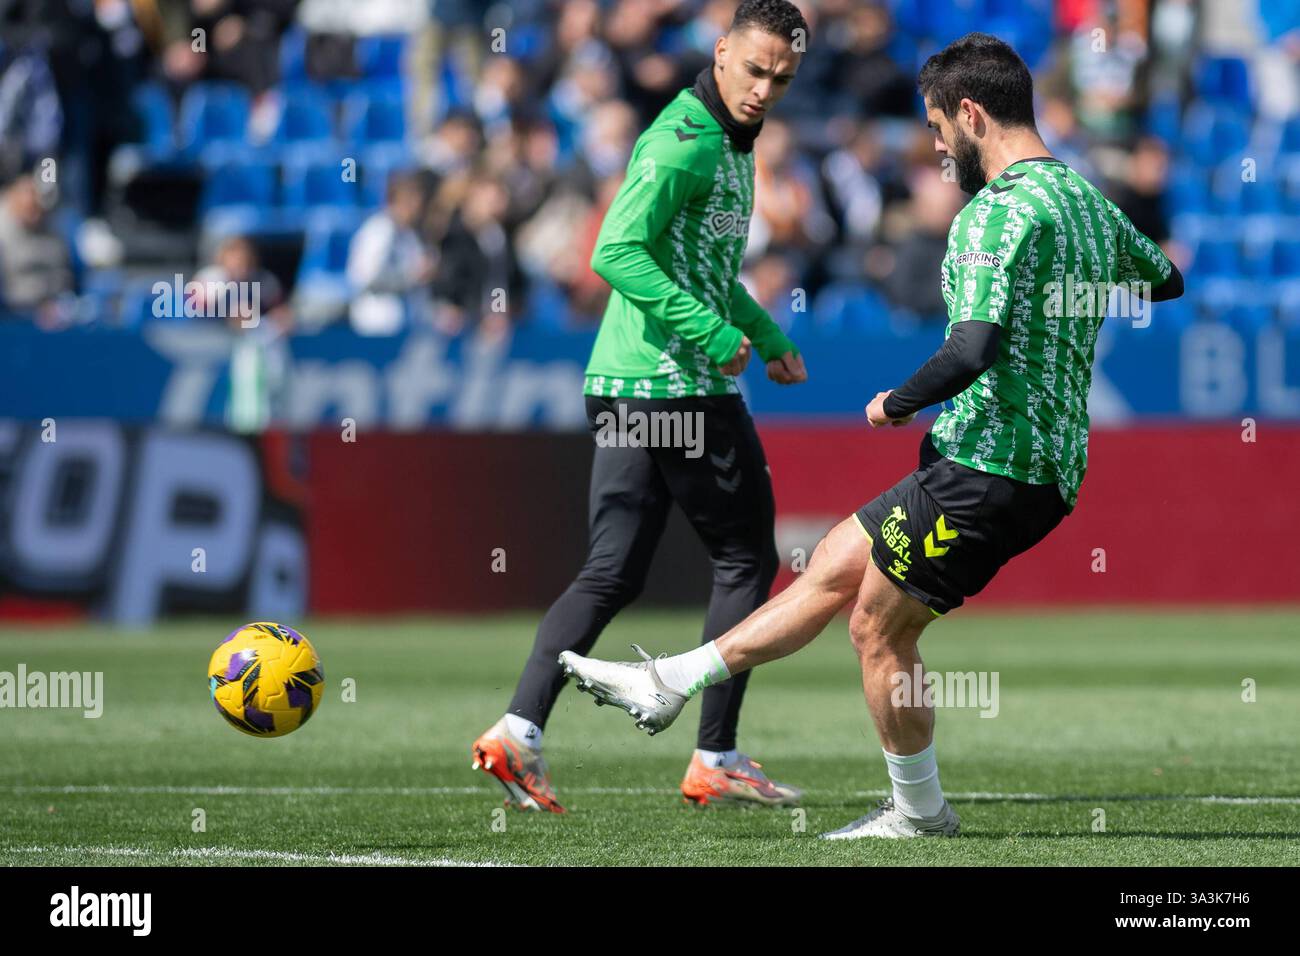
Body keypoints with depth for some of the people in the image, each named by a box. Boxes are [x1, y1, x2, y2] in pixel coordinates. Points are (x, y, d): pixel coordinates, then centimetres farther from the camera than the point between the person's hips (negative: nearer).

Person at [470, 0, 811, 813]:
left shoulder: (730, 143, 19)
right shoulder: (684, 141, -14)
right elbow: (617, 253, -24)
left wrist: (769, 335, 28)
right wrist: (713, 334, -27)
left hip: (625, 385, 9)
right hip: (679, 387, -9)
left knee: (612, 575, 5)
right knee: (747, 560, 2)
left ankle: (520, 729, -7)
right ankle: (716, 759, 5)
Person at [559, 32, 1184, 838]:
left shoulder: (1000, 211, -18)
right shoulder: (1085, 199, 10)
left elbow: (974, 350, -30)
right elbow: (1167, 280, 28)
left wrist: (898, 403, -12)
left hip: (987, 466, -9)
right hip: (1045, 472, 9)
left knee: (878, 628, 5)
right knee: (836, 566, 15)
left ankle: (920, 813, 17)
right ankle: (671, 686, 23)